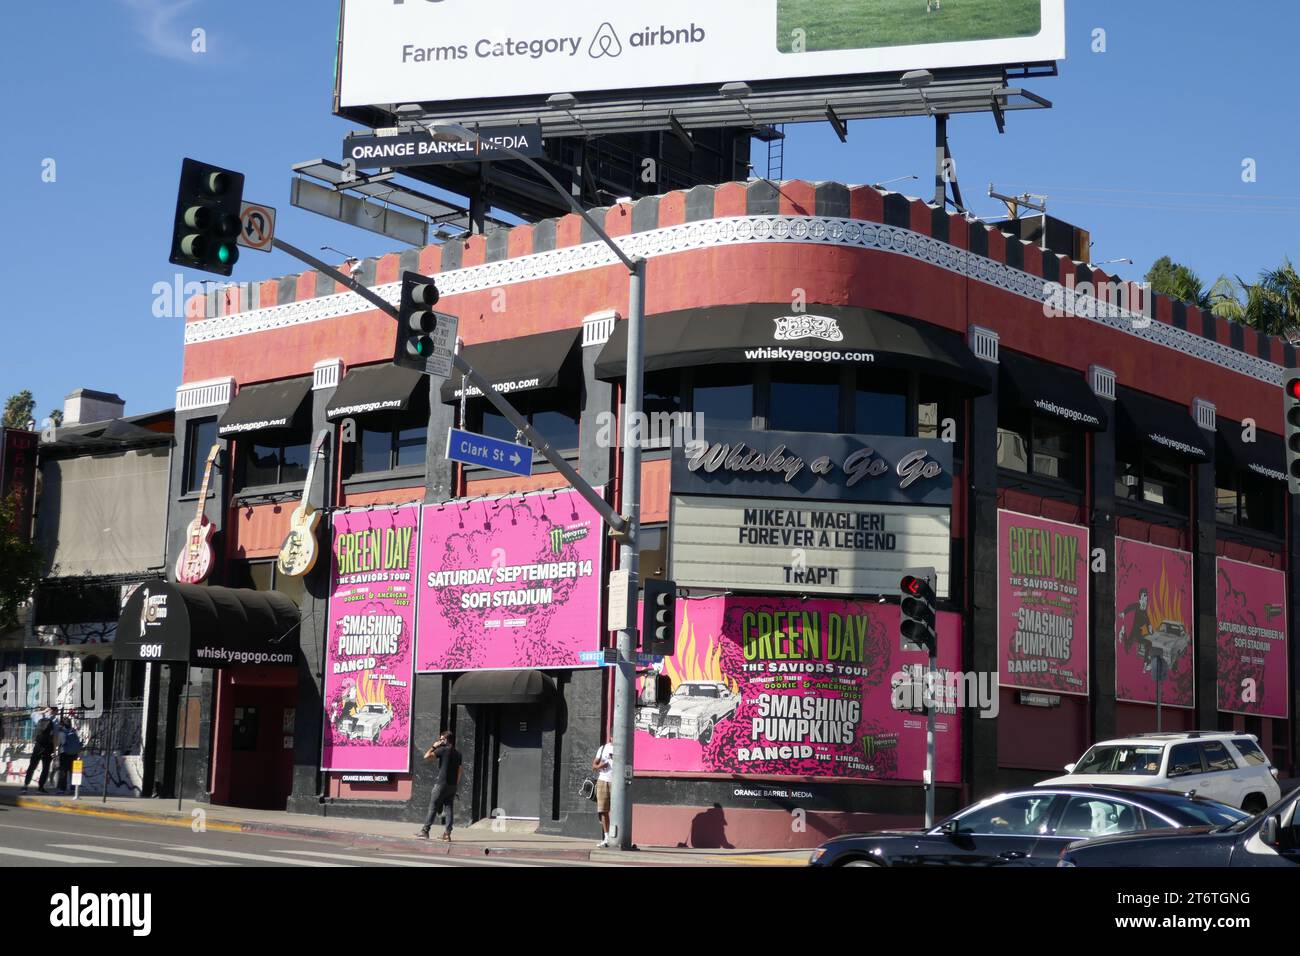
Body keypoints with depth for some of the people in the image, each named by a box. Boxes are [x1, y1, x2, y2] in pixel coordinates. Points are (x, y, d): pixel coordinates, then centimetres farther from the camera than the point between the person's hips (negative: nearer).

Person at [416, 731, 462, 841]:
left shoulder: (443, 750, -8)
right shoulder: (458, 753, 14)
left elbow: (427, 756, -16)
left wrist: (434, 747, -1)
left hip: (442, 783, -6)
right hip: (453, 785, 6)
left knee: (433, 807, -1)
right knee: (449, 809, 4)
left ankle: (425, 831, 0)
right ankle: (447, 834, -1)